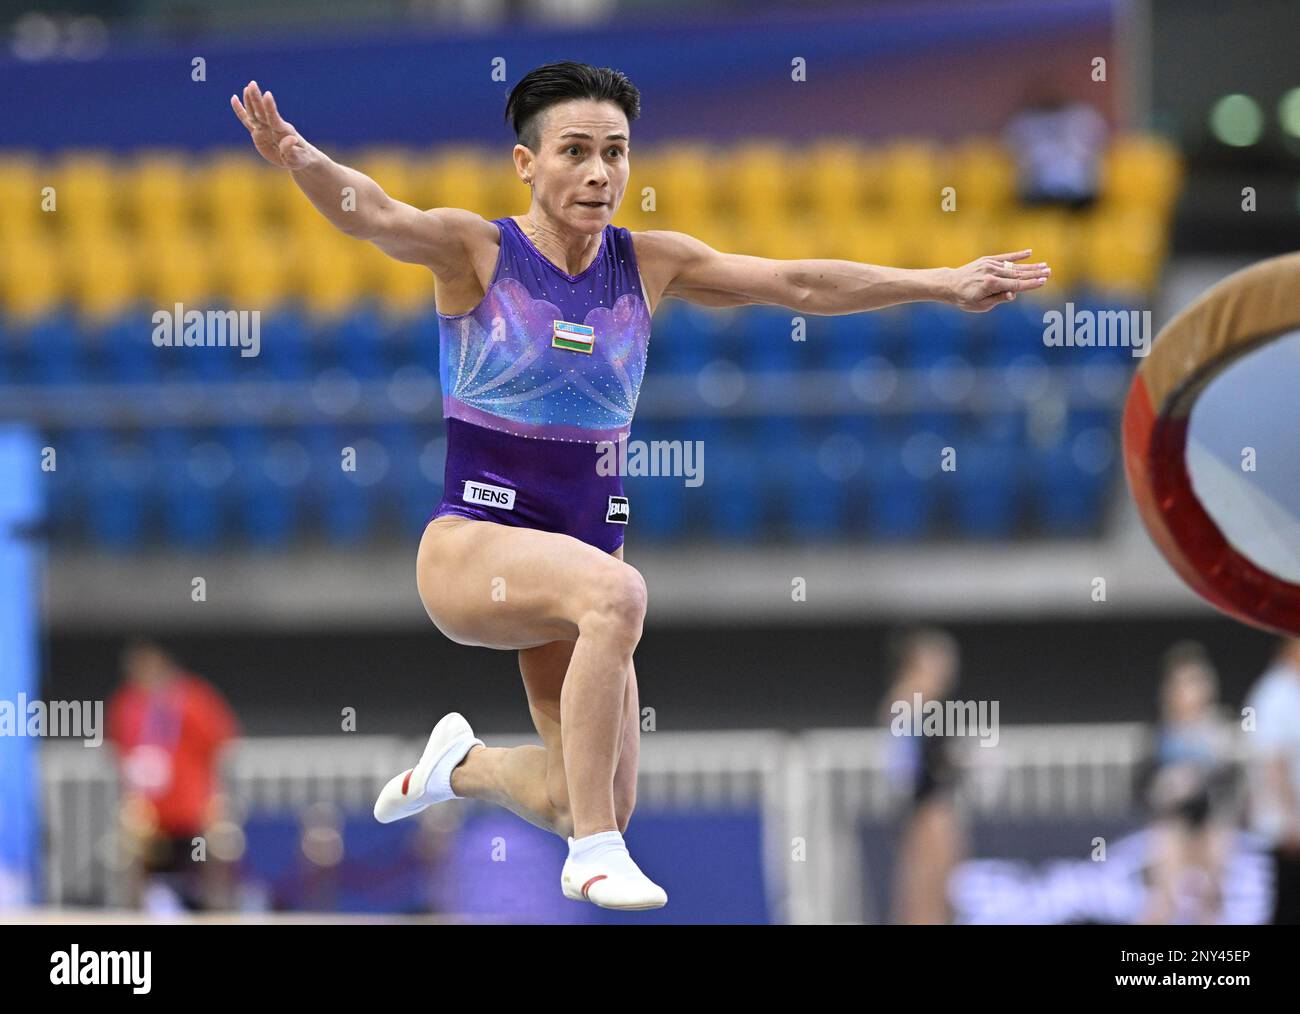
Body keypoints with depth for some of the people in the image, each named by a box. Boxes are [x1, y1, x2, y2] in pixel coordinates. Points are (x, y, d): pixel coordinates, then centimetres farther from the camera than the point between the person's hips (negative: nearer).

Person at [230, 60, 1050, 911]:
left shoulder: (650, 265, 4)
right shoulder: (476, 250, -9)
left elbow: (797, 284, 4)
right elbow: (376, 216, -27)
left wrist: (943, 285, -1)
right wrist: (302, 161, -48)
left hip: (587, 543, 6)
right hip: (472, 545, -5)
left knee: (595, 809, 4)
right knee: (615, 592, -37)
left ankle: (466, 766, 37)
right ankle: (594, 856, -30)